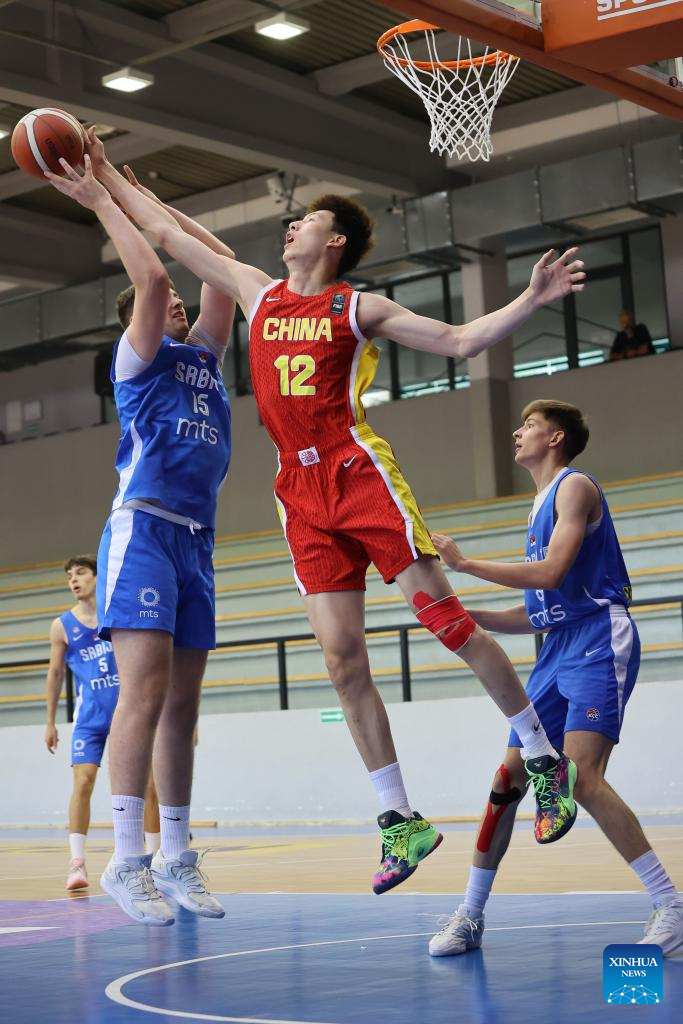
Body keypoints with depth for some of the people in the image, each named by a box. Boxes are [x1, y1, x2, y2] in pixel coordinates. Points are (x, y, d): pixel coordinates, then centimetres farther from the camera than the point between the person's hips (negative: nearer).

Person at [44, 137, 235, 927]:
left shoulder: (203, 356, 21)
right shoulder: (137, 358, 4)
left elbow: (218, 261, 17)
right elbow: (150, 277, -12)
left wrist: (129, 192, 18)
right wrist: (100, 198, -3)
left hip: (196, 539, 7)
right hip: (144, 529, -7)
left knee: (182, 703, 6)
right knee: (145, 690, -15)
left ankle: (176, 857, 11)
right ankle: (126, 861, -14)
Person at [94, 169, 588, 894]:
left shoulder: (359, 309, 5)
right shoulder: (258, 293, 16)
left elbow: (461, 341, 4)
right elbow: (165, 233, 21)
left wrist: (531, 300, -8)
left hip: (359, 473, -4)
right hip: (301, 494, 4)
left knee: (444, 617, -6)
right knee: (341, 659, -1)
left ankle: (545, 757, 9)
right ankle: (400, 821, 5)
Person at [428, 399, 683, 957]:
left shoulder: (575, 486, -4)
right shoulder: (542, 504, 23)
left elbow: (550, 573, -18)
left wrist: (464, 563, -13)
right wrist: (468, 615, 13)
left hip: (598, 643, -9)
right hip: (560, 648, 9)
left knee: (581, 776, -23)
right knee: (508, 779, 5)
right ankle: (470, 918, 12)